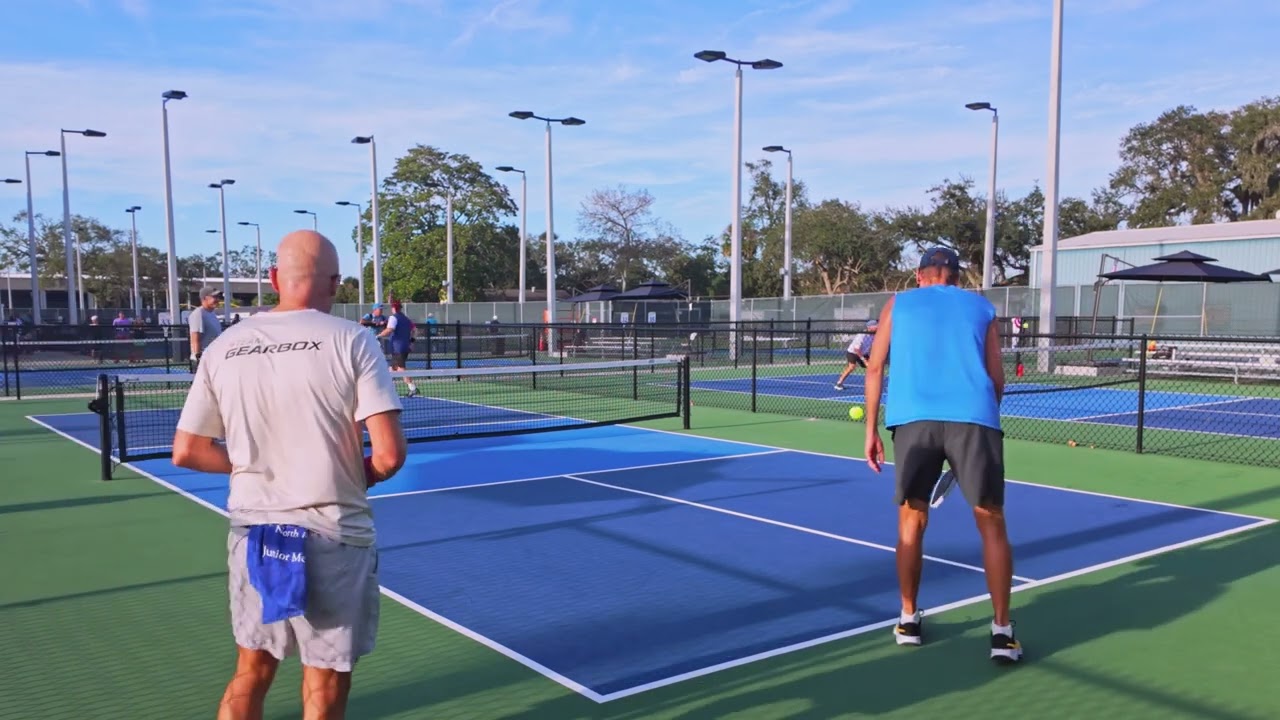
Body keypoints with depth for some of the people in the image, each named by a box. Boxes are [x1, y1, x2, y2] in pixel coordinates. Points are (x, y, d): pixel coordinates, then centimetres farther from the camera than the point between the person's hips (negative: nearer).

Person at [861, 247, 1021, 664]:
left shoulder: (898, 304, 20)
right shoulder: (982, 308, 21)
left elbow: (874, 368, 12)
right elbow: (996, 377, 14)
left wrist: (871, 429, 14)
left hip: (914, 419, 0)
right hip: (974, 418, 0)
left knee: (911, 521, 13)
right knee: (991, 524, 8)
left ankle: (909, 620, 21)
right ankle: (1002, 631, 7)